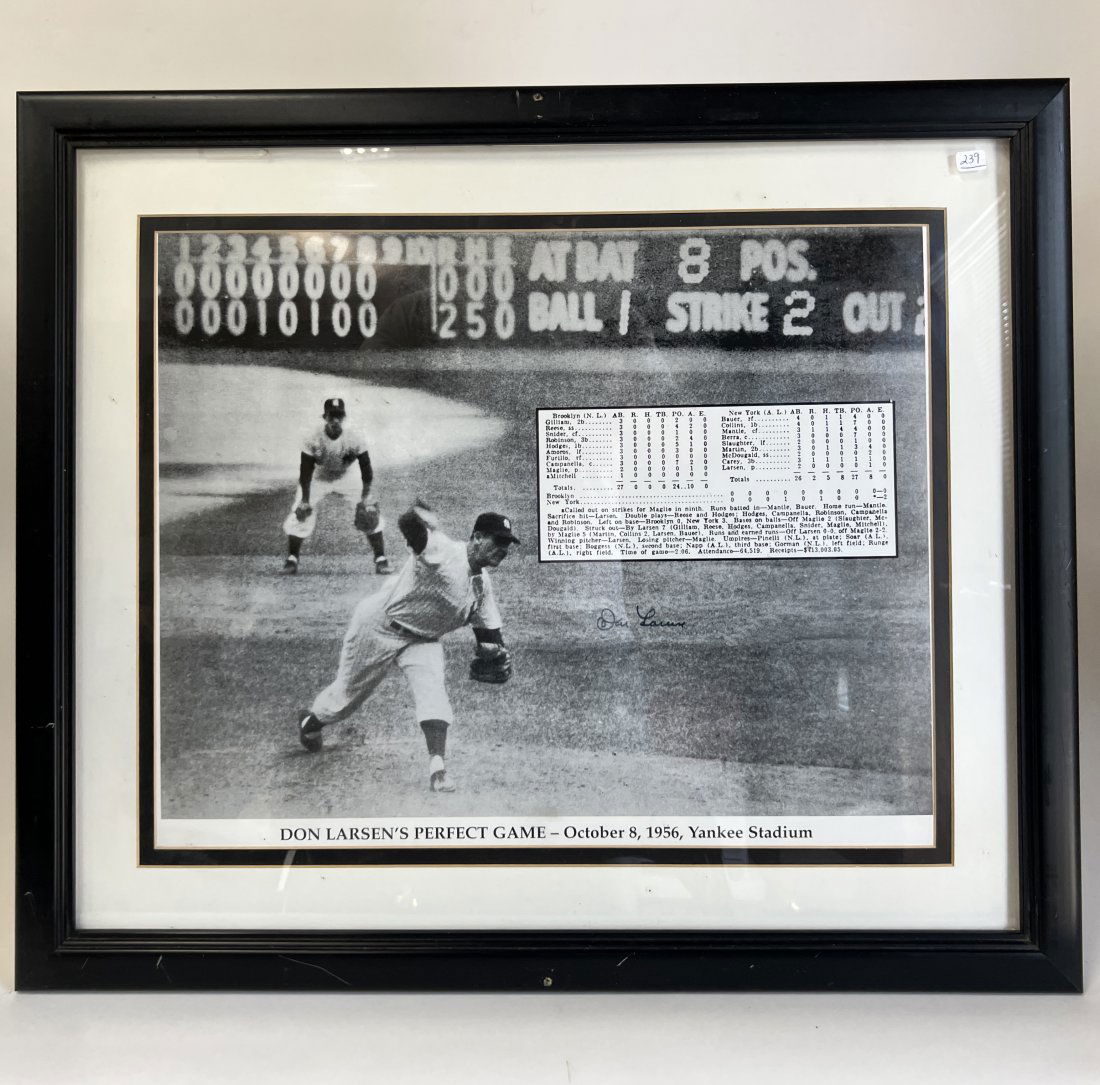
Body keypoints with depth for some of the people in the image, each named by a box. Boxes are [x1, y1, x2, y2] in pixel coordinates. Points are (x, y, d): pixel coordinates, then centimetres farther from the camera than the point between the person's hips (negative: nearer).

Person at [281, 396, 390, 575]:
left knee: (370, 513, -11)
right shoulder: (312, 438, -26)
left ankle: (381, 559, 2)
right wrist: (305, 500, -18)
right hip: (318, 478, 0)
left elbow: (366, 468, -17)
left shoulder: (355, 437, -26)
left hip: (346, 477, 0)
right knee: (299, 515, -9)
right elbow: (306, 470, -18)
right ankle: (292, 559, 12)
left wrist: (365, 498, -18)